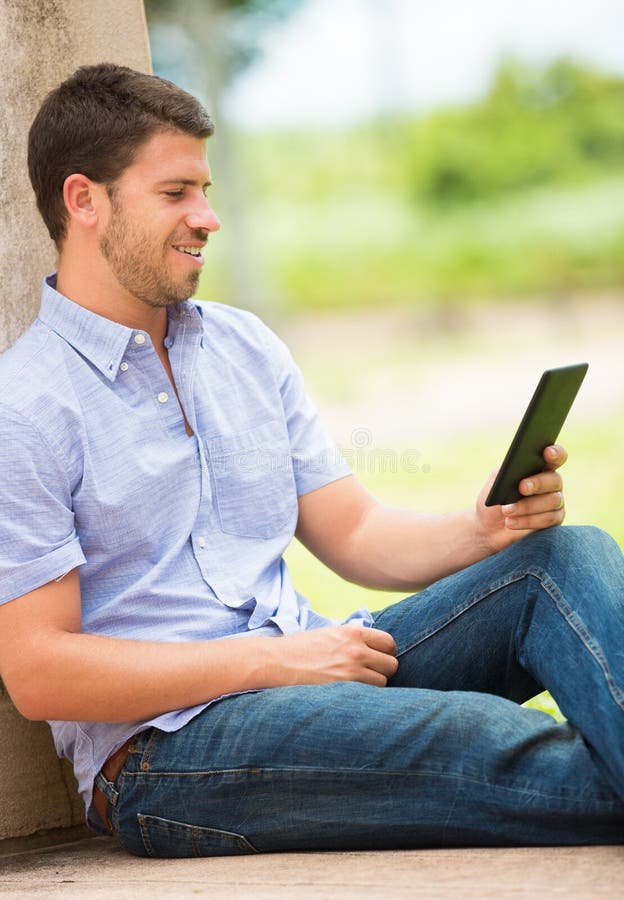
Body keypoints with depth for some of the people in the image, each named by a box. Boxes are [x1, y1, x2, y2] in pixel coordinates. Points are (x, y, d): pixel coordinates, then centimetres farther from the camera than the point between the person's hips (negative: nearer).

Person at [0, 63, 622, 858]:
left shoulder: (246, 347, 15)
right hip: (164, 748, -7)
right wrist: (273, 658, -17)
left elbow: (353, 534, 16)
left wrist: (483, 529, -6)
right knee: (489, 740, -32)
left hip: (301, 667, 7)